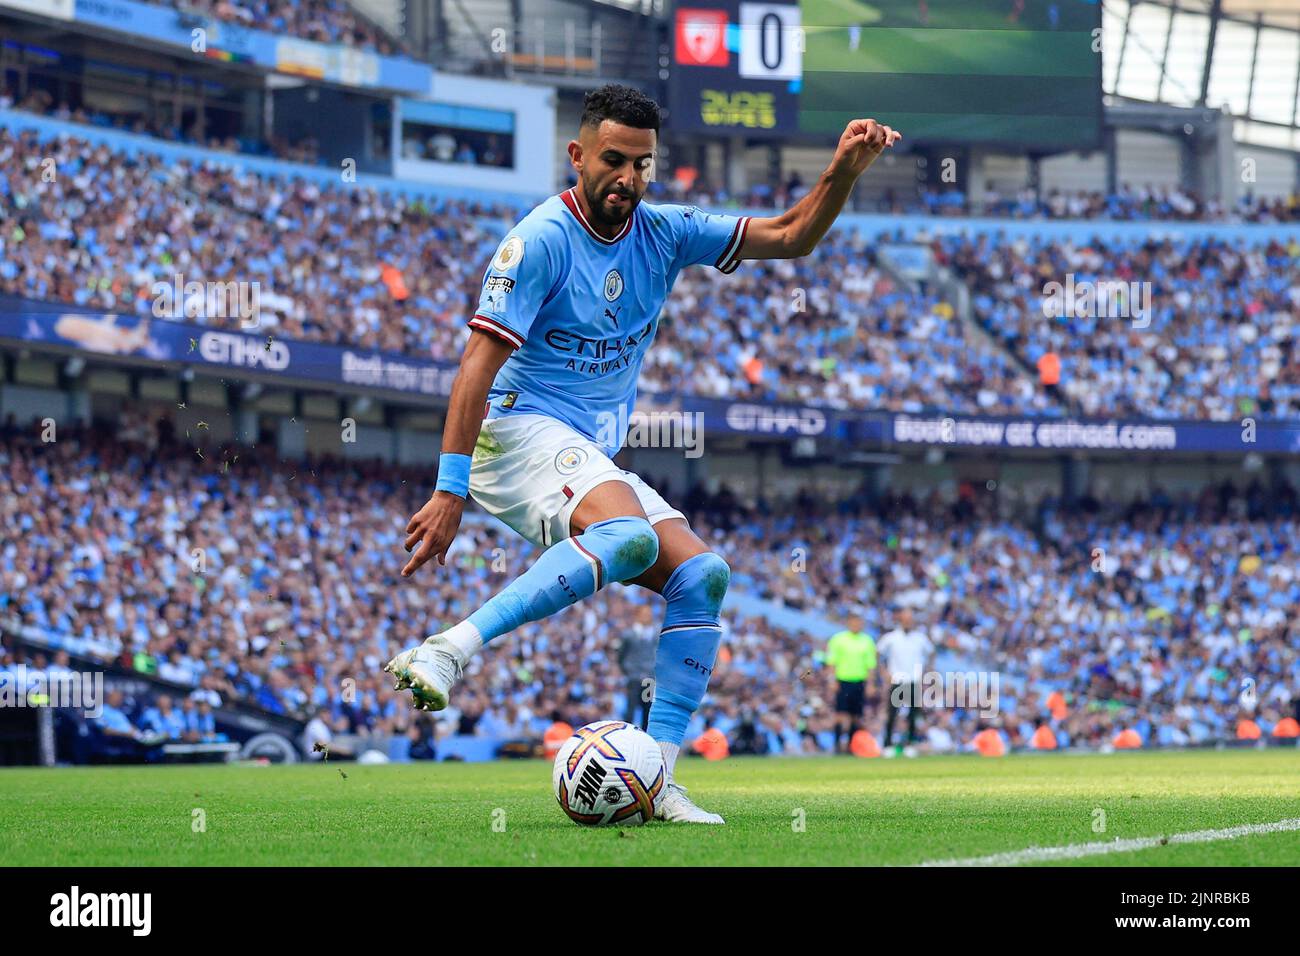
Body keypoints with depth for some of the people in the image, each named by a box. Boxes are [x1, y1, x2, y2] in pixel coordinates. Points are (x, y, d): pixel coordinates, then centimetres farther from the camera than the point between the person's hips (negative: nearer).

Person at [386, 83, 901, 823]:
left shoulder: (664, 233, 8)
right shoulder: (543, 240, -12)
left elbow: (792, 237, 12)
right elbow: (479, 364, -17)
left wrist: (846, 171, -7)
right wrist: (450, 491, -24)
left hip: (594, 458, 8)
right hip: (521, 430, -8)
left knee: (702, 573, -9)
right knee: (631, 534, -35)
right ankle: (451, 650, -41)